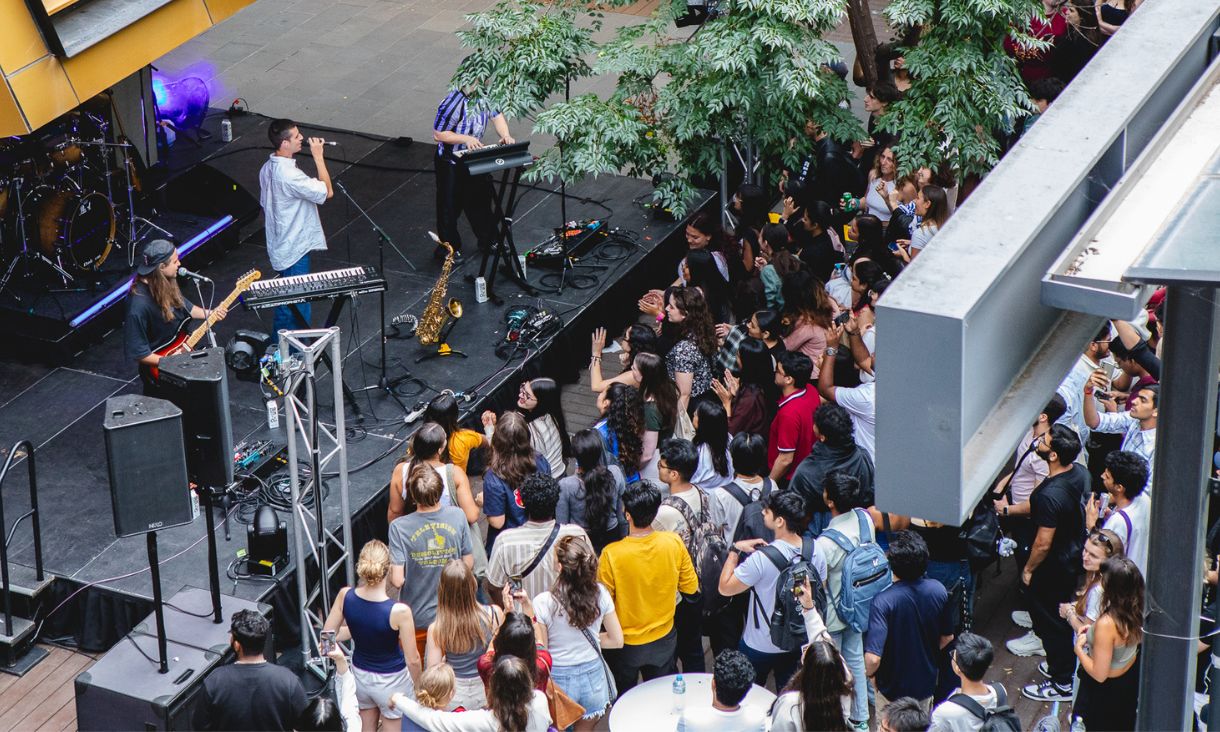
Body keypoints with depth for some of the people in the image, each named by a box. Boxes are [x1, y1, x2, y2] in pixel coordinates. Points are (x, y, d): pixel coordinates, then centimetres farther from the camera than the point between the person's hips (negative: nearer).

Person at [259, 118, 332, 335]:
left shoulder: (267, 168, 2)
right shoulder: (289, 174, -28)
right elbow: (327, 192, -23)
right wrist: (318, 157, -20)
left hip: (279, 248, 10)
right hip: (295, 250, -10)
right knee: (298, 305, 2)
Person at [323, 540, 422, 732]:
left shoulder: (345, 596, -19)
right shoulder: (399, 611, -31)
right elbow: (412, 659, -20)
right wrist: (417, 686, -1)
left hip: (359, 675, 4)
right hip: (391, 681, -4)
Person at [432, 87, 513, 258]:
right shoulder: (453, 103, -30)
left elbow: (496, 115, 5)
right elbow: (438, 134, -22)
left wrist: (505, 135, -13)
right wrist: (466, 139, -30)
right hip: (450, 162, -6)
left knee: (481, 199, 19)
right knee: (450, 206, 6)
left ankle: (488, 241, 38)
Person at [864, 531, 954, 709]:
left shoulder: (883, 602, -31)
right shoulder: (938, 591, -15)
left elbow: (873, 658, -35)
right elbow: (947, 637, 2)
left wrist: (870, 674, -12)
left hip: (892, 687, -4)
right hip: (926, 683, 4)